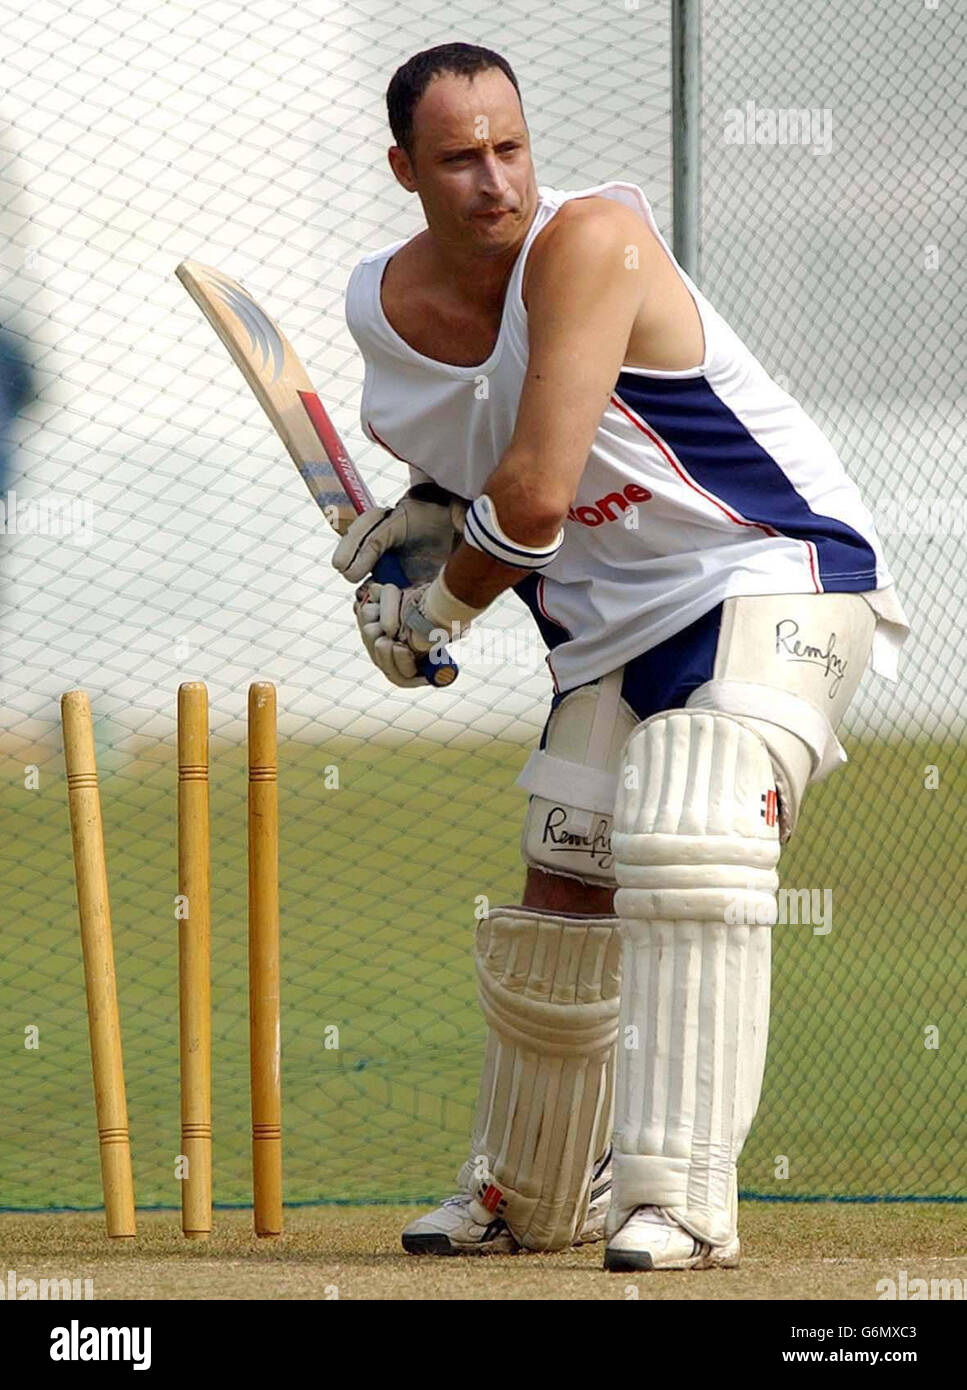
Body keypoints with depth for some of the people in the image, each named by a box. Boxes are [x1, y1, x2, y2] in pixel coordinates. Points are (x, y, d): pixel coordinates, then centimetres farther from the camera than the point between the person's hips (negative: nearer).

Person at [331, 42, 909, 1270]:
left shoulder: (589, 241, -25)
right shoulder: (387, 308, -1)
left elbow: (538, 496, -28)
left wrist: (443, 605, -9)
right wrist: (425, 519, 1)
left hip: (774, 573, -8)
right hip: (615, 621, 8)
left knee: (687, 844, -28)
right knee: (557, 916, 12)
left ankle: (679, 1200, -30)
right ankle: (526, 1197, 36)